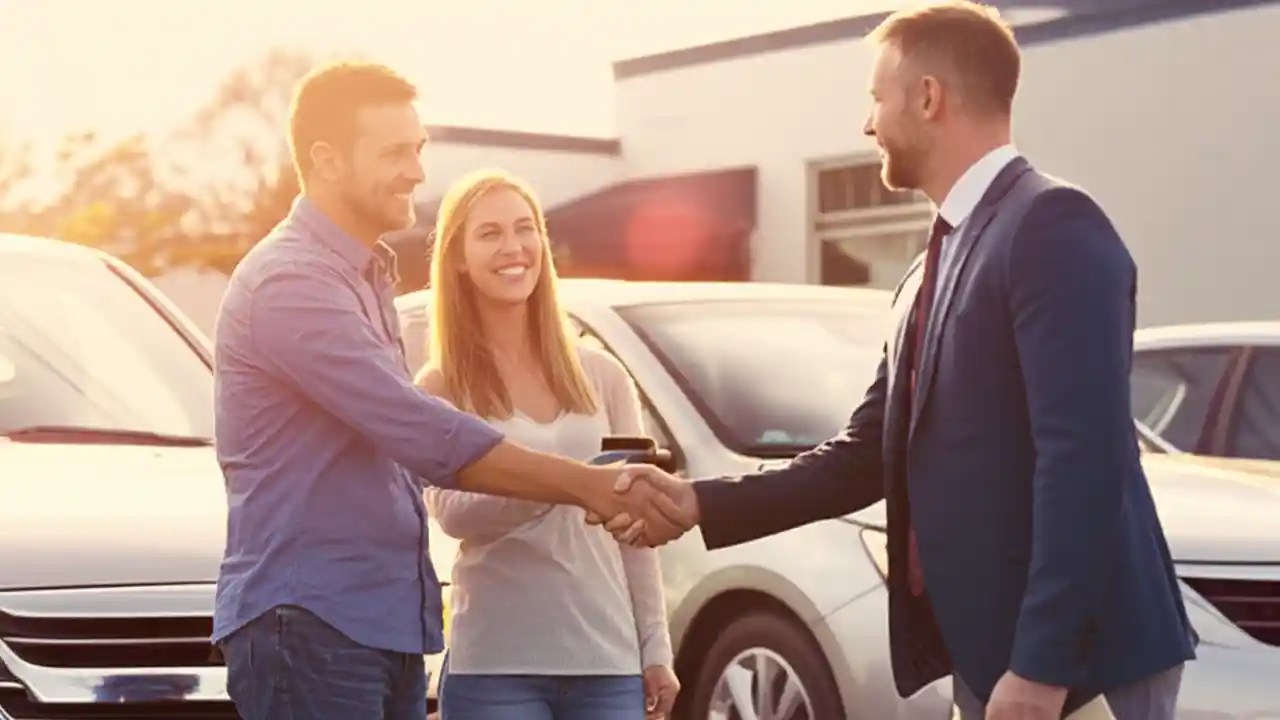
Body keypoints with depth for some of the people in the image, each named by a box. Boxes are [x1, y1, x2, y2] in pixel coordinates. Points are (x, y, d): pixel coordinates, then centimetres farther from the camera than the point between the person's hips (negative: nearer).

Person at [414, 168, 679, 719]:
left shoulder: (601, 375, 9)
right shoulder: (441, 388, 1)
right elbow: (451, 510, -14)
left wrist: (655, 648, 7)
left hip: (608, 659, 3)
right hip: (494, 667, -2)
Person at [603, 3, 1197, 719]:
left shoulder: (1052, 226, -12)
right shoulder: (935, 268, 17)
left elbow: (1083, 458, -20)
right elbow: (871, 452, 17)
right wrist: (701, 503, 10)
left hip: (1077, 657, -9)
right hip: (985, 648, 9)